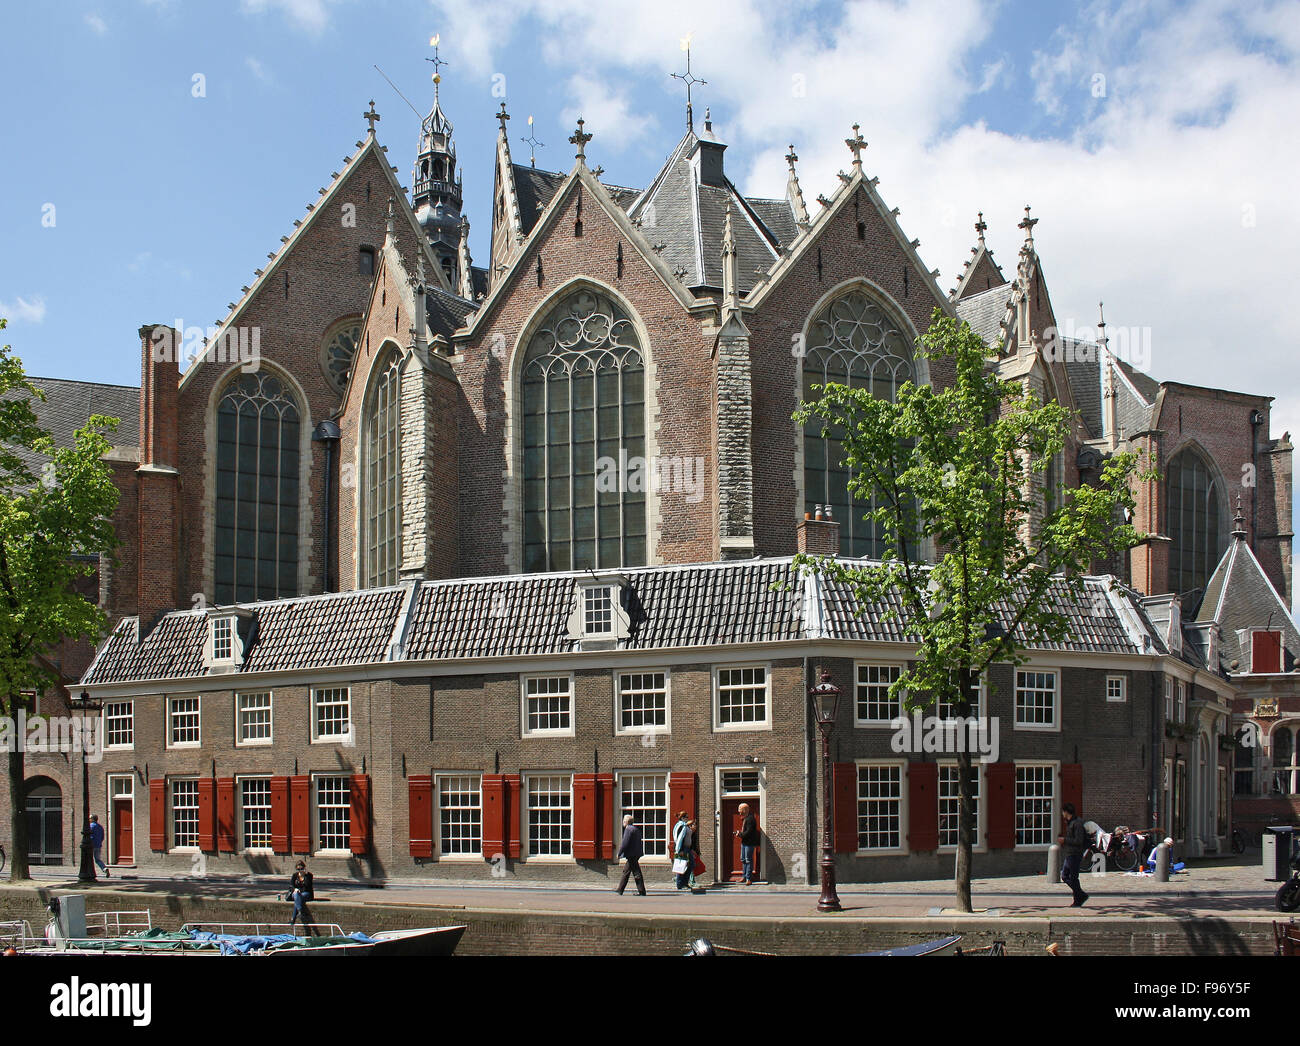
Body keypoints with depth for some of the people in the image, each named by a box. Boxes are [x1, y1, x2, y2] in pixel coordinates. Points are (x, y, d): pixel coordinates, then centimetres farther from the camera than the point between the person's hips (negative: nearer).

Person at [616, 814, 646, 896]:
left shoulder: (628, 829, -14)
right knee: (626, 871, 15)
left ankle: (642, 892, -3)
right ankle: (620, 891, 21)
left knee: (637, 873, -6)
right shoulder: (636, 829, 14)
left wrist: (619, 853, -11)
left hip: (631, 855, -10)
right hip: (635, 854, 10)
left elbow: (625, 843, -18)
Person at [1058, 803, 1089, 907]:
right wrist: (1063, 839, 11)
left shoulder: (1077, 824, -16)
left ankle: (1077, 901, 4)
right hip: (1069, 855, 10)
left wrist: (1065, 840, -17)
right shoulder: (1070, 823, 15)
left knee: (1073, 878, -5)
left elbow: (1079, 841, -22)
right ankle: (1082, 895, 15)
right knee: (1065, 876, 12)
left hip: (1075, 855, -10)